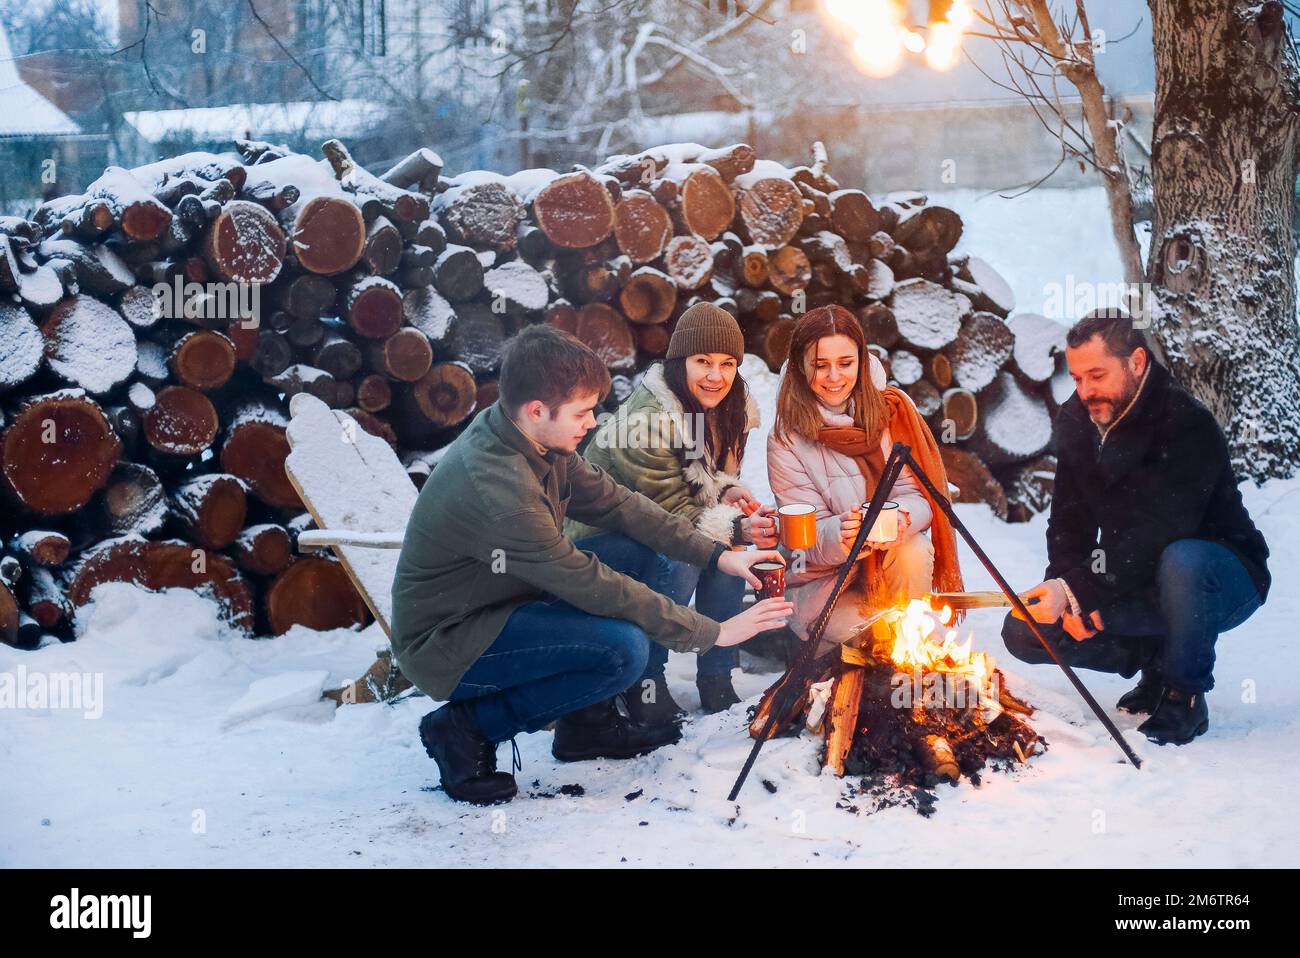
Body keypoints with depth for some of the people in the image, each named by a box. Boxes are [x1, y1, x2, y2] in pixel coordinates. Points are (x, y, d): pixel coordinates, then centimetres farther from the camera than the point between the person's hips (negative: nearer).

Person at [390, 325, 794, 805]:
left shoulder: (532, 440, -5)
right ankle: (466, 728, -8)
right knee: (624, 648, -26)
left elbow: (614, 503, 4)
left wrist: (717, 555, -5)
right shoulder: (498, 487, -32)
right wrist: (712, 632, -21)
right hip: (445, 644, -9)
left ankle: (589, 722, 11)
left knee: (641, 553, 2)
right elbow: (592, 587, -28)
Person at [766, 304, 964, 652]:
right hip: (821, 578, -2)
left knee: (914, 553, -31)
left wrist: (900, 520, -32)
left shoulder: (891, 411, -3)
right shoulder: (786, 440, -10)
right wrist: (843, 534, -36)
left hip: (890, 566, 2)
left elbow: (918, 496, -7)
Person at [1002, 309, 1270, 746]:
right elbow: (1069, 519, 1)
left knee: (1183, 561, -42)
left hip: (1222, 580, -6)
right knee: (1023, 632, -11)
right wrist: (1066, 589, -18)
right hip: (1135, 585, 6)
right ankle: (1156, 658, 8)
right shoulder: (1076, 422, -1)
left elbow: (1158, 534, -34)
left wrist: (1078, 590, -41)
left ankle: (1185, 695, -17)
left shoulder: (1187, 426, -25)